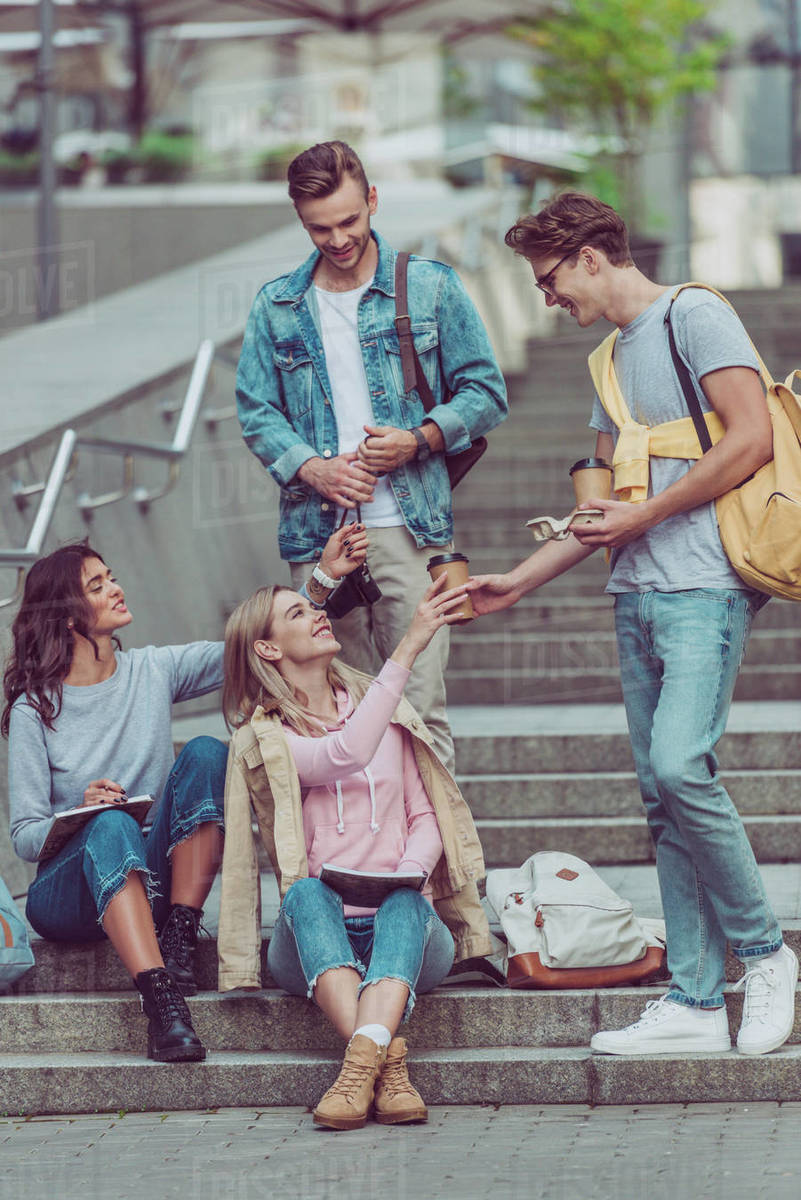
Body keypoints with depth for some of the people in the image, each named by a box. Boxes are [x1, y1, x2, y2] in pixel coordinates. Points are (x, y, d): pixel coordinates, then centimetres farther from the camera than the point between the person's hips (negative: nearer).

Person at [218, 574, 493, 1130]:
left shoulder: (383, 707, 18)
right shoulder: (261, 740, 3)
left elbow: (426, 813, 15)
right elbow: (346, 755, -17)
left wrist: (411, 871, -10)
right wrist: (409, 647, -22)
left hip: (405, 923, 2)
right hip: (316, 938, -2)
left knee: (405, 903, -32)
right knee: (306, 892, -34)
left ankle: (362, 1059, -58)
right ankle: (388, 1063, -53)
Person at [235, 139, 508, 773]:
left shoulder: (431, 287, 6)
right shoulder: (276, 306, 11)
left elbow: (485, 391, 8)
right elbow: (256, 410, 11)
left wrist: (418, 440, -9)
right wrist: (312, 468, -8)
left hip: (409, 528, -2)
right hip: (318, 531, 2)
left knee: (419, 706, -7)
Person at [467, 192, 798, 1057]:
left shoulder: (694, 316, -3)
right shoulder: (613, 357, 23)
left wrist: (643, 516, -9)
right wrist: (518, 581, 22)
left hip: (704, 587, -9)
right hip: (637, 595, 9)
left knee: (679, 766, -21)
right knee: (662, 793, 3)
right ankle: (694, 1001, 3)